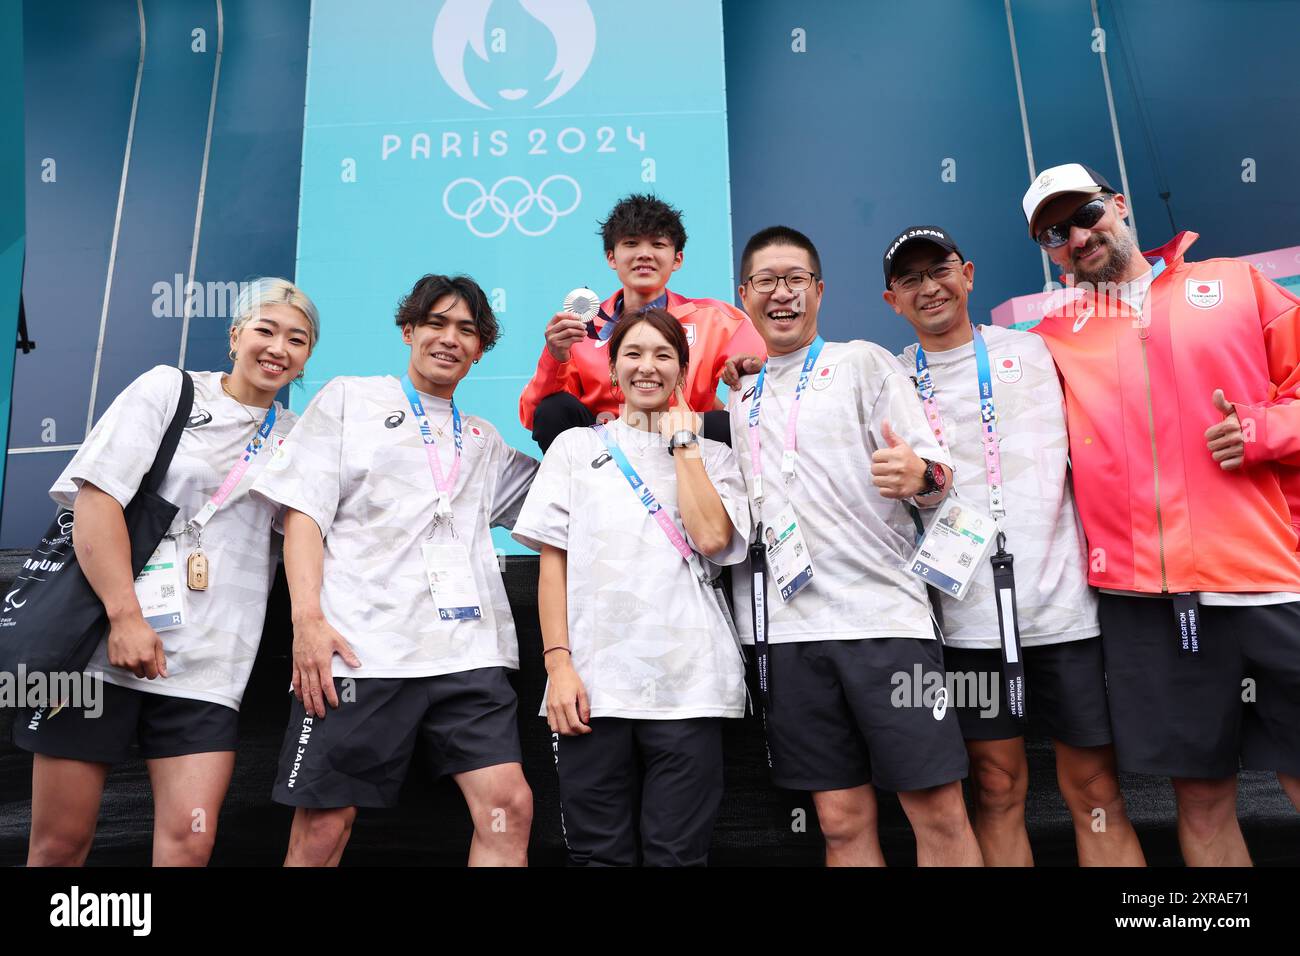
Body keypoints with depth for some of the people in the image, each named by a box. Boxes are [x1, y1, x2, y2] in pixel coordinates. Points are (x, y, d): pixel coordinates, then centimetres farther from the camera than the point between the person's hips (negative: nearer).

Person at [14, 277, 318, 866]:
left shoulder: (297, 437, 13)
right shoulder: (169, 387, 3)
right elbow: (96, 497, -7)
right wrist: (125, 616, -16)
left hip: (207, 668, 2)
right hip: (102, 648, -2)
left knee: (189, 844, -7)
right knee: (58, 843, 7)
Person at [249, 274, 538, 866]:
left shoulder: (484, 440, 24)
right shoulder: (348, 399, 13)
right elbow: (303, 513, 5)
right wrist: (308, 620, -11)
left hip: (468, 652, 3)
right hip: (358, 650, -3)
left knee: (509, 807, -8)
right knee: (323, 827, 1)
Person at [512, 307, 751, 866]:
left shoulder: (713, 457, 14)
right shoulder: (576, 447, 14)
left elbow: (712, 537, -7)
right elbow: (552, 561, 7)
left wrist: (681, 442, 2)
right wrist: (558, 663, -4)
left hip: (688, 681, 0)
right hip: (591, 680, 1)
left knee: (677, 852, 3)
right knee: (597, 853, 6)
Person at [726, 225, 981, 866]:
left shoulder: (863, 362, 5)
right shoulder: (742, 397, 17)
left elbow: (939, 474, -1)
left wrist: (919, 476, -25)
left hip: (883, 614, -3)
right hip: (789, 628, 3)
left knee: (940, 814, -2)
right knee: (842, 821, 7)